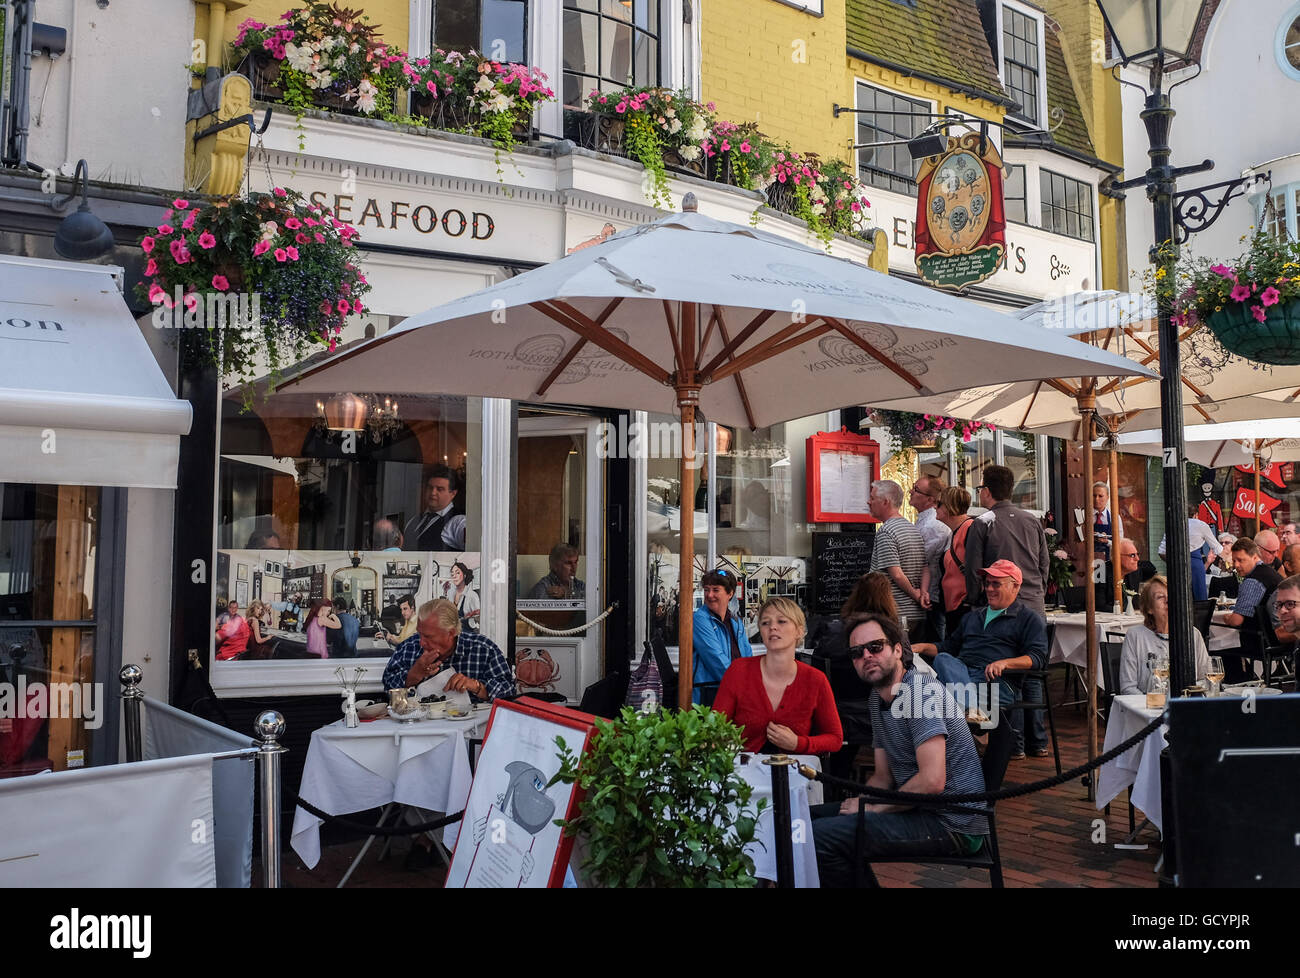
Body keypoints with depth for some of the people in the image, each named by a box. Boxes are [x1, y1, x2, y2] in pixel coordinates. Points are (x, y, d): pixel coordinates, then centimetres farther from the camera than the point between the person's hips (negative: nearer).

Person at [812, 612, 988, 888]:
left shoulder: (920, 690, -17)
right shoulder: (878, 698, 14)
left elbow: (932, 781, -26)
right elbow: (883, 776, 18)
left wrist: (874, 807, -14)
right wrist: (861, 801, -4)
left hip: (953, 823, -10)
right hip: (918, 808, 10)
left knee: (819, 837, -21)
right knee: (816, 815, 15)